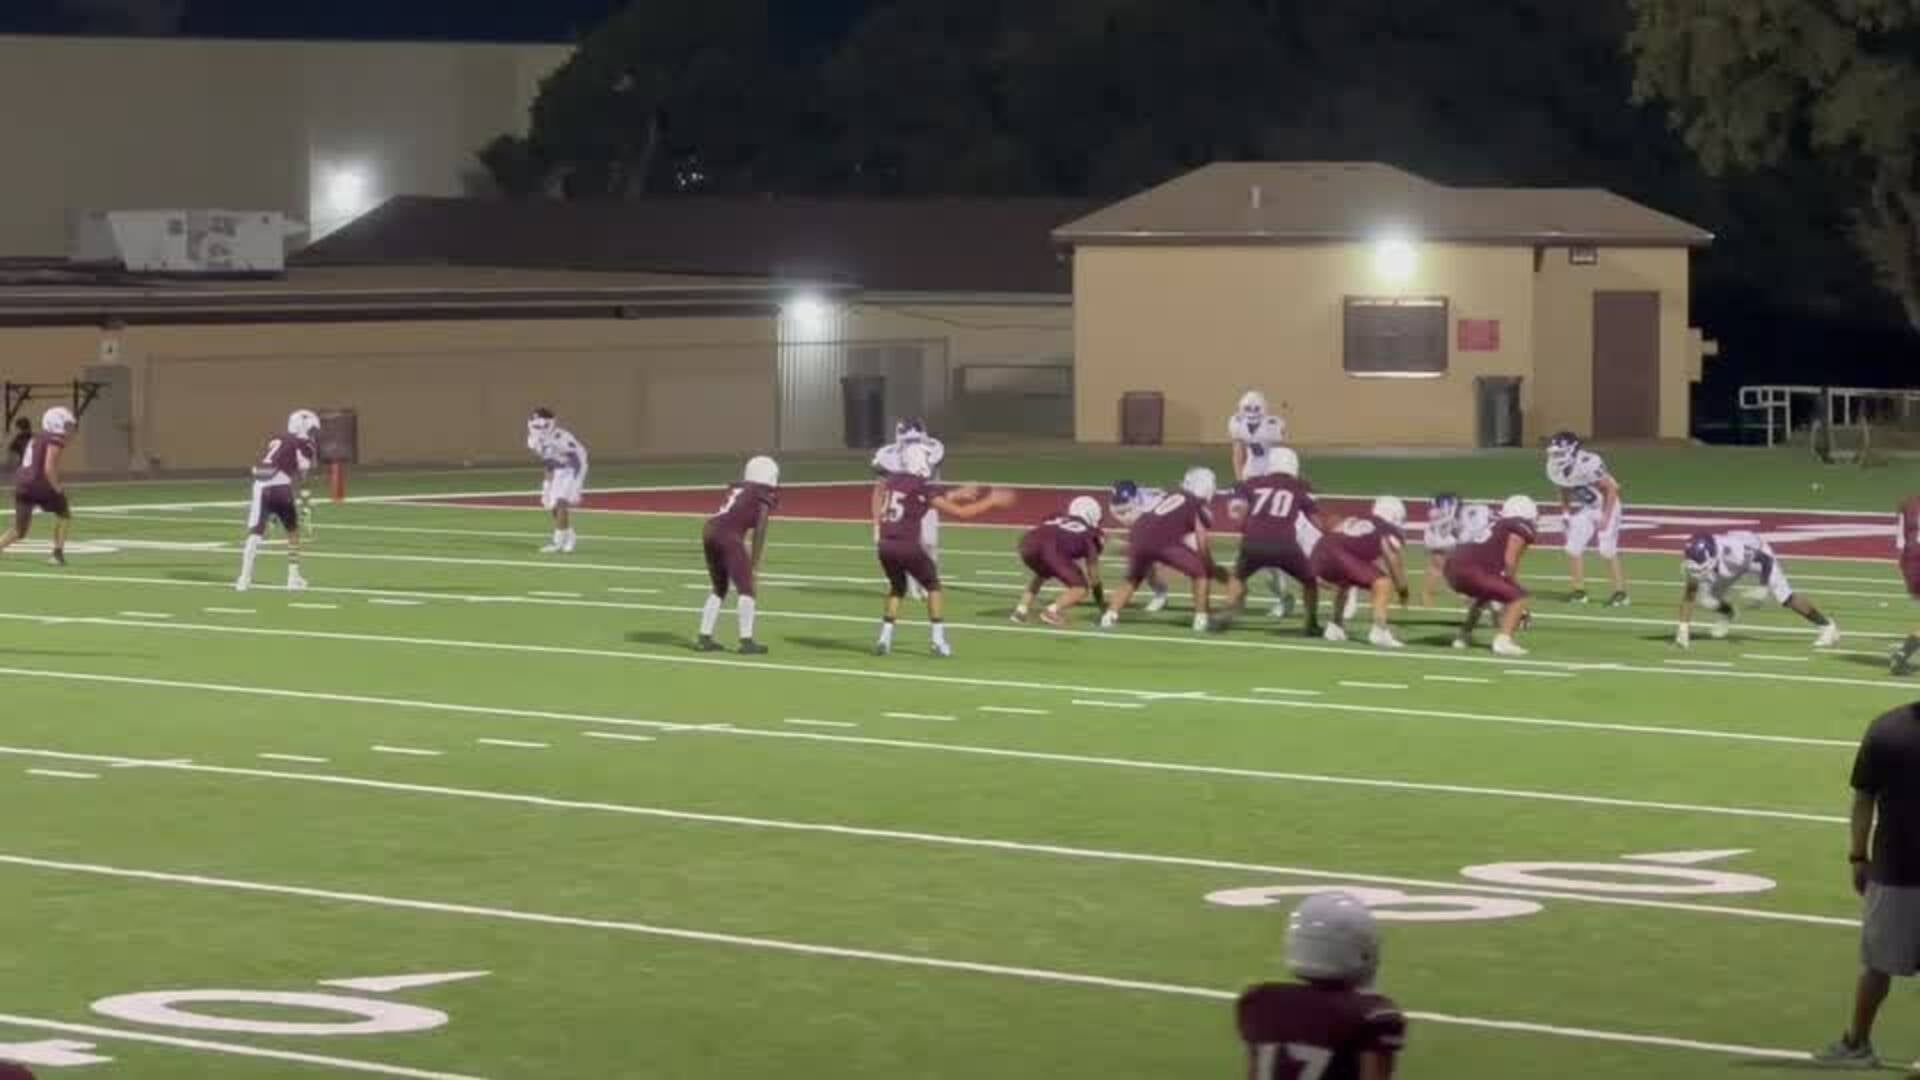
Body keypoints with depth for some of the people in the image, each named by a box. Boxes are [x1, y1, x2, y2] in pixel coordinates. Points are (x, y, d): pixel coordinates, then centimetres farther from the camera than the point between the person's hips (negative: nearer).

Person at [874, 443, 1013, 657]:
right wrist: (991, 501, 9)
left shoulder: (891, 482, 13)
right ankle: (939, 641, 12)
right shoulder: (925, 489, -6)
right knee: (932, 586, 17)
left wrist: (956, 494, 35)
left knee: (897, 587, 26)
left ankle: (885, 639, 15)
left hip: (885, 545, 5)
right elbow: (960, 513, -3)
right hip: (907, 545, -5)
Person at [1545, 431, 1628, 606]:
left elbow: (1611, 488, -23)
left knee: (1607, 550, -10)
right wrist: (1566, 512, 1)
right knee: (1573, 549, -1)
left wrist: (1606, 518, -22)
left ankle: (1621, 593, 0)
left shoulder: (1589, 464, -33)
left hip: (1605, 507, -6)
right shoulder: (1556, 469, -12)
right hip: (1583, 510, 6)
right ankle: (1579, 591, 12)